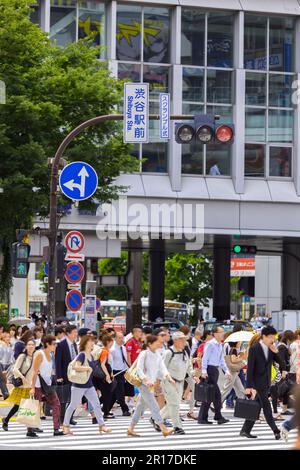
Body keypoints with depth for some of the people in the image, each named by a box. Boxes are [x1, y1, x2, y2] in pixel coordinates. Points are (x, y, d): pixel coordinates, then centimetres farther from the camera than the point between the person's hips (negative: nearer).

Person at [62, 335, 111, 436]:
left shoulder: (91, 355, 8)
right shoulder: (82, 355, -16)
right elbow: (76, 367, -31)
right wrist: (88, 368, -24)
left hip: (89, 385, 7)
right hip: (79, 385, -7)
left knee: (96, 404, -1)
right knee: (73, 406, 6)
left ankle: (101, 425, -1)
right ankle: (65, 426, 19)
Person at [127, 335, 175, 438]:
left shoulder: (157, 355, 9)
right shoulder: (144, 354, -10)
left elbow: (162, 368, 2)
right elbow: (139, 369, -17)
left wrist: (169, 378, -16)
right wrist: (146, 380, -30)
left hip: (152, 384, 8)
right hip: (144, 384, -8)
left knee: (142, 406, 13)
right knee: (154, 407, -12)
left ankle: (131, 429, 21)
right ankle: (164, 429, -18)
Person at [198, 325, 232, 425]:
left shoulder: (220, 345, 16)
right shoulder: (210, 344, -11)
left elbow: (222, 360, 22)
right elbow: (205, 358, -15)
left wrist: (226, 371, 16)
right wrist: (204, 371, -23)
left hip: (216, 370, 9)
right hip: (210, 370, -9)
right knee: (216, 394, -9)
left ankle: (202, 418, 12)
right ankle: (218, 416, -4)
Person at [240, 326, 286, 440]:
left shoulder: (271, 348, 8)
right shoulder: (254, 349, -12)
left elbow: (281, 362, 5)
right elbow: (250, 368, -14)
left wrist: (276, 352, -13)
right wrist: (249, 386, -17)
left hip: (266, 383, 7)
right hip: (257, 383, -7)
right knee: (266, 407, -9)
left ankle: (245, 430, 16)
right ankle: (275, 430, -9)